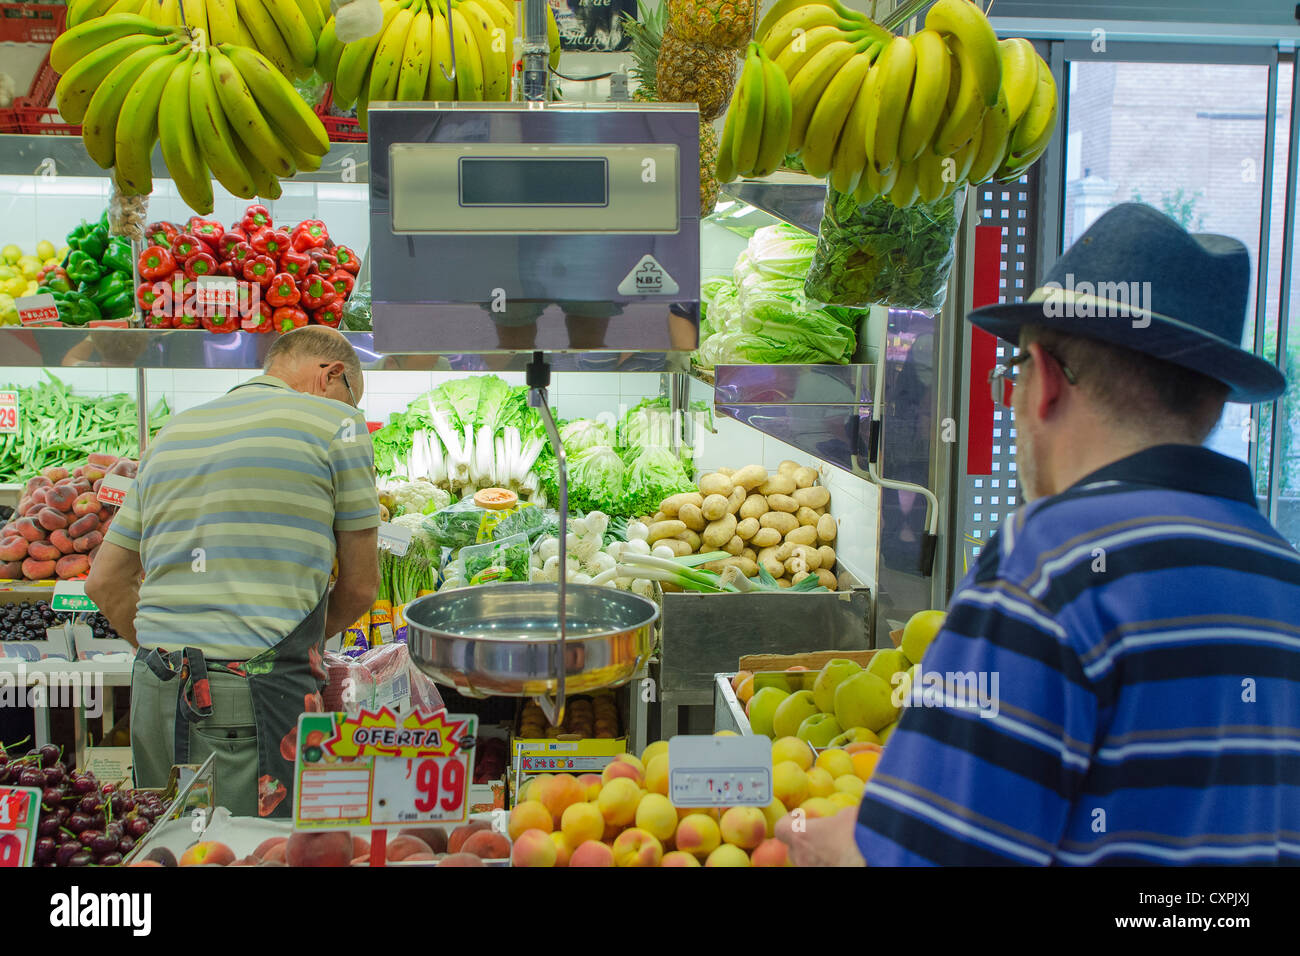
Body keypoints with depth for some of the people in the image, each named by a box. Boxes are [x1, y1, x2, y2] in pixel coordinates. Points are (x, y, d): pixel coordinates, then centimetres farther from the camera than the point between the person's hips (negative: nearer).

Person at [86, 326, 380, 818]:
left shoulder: (171, 432, 18)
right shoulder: (336, 423, 0)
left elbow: (105, 583, 20)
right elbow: (360, 585, 4)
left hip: (155, 691, 7)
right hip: (260, 699, -6)